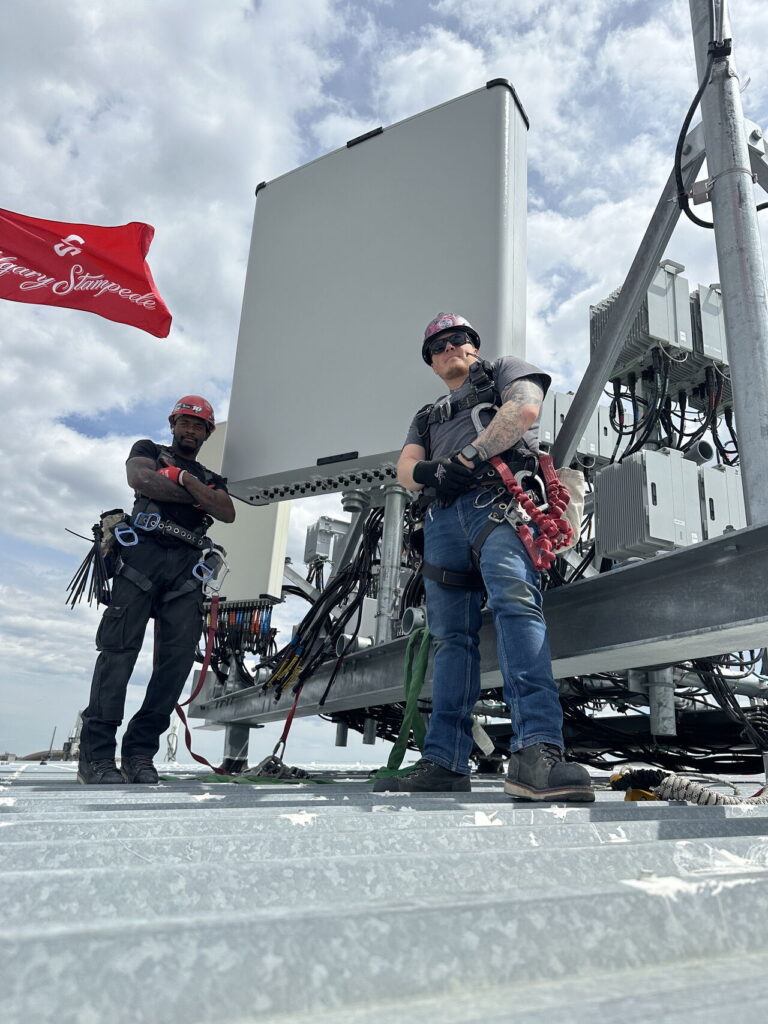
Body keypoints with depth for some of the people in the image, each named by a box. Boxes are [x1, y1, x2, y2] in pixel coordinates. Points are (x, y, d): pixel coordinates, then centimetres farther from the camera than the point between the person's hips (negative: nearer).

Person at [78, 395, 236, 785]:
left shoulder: (212, 479, 28)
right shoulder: (149, 451, 21)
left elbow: (228, 513, 7)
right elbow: (139, 479, -3)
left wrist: (188, 481, -2)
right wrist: (196, 498, 3)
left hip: (186, 567, 4)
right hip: (143, 552, -3)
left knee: (177, 657, -8)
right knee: (119, 647, -12)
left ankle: (139, 753, -3)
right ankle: (95, 755, -12)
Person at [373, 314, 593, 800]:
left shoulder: (505, 370, 24)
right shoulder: (427, 416, 36)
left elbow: (526, 407, 0)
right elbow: (405, 467, 18)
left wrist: (468, 457, -9)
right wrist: (426, 471, -8)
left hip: (498, 494, -5)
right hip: (443, 515, 5)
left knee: (516, 601, -29)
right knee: (453, 636, -2)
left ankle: (537, 752, -41)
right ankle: (444, 764, -3)